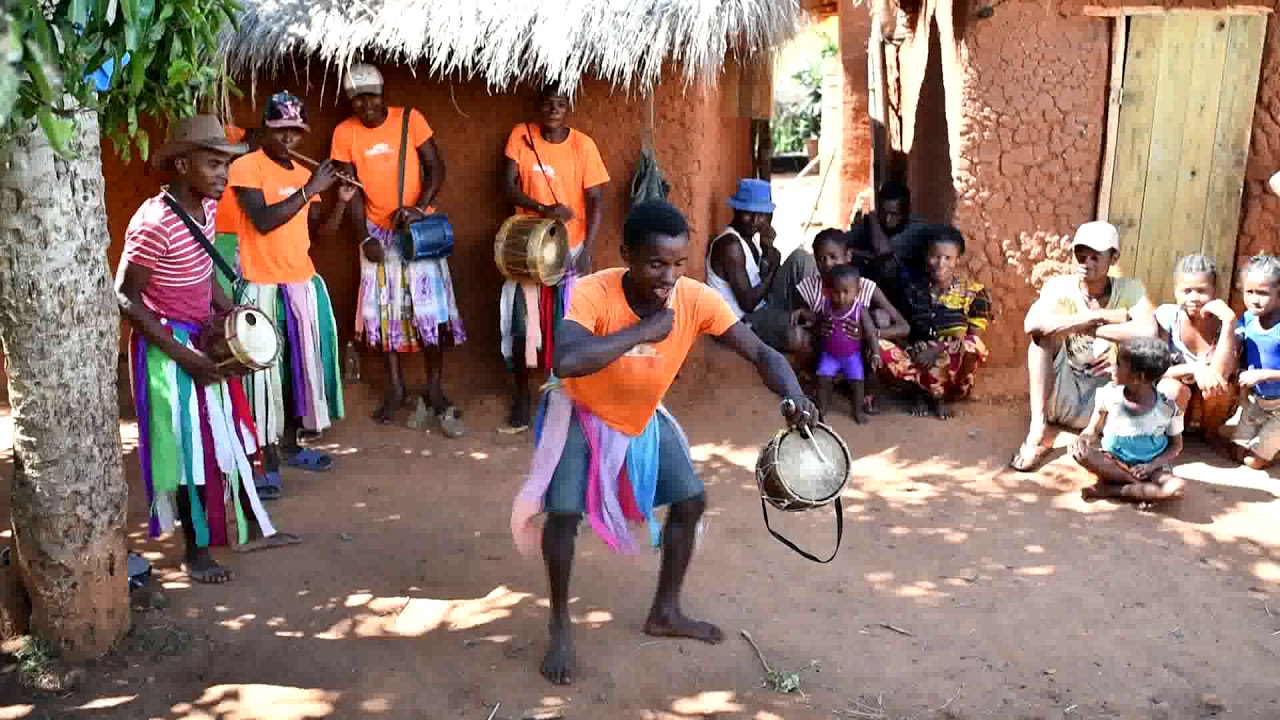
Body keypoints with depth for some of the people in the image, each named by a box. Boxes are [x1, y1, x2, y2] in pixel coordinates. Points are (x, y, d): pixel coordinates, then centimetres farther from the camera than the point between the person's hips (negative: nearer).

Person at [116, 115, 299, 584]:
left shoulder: (206, 207, -1)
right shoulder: (154, 223, -25)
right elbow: (125, 298, -20)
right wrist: (183, 355, -21)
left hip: (204, 340, 8)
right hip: (168, 347, -8)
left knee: (231, 433, 17)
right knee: (188, 446, 4)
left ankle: (253, 529, 33)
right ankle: (194, 550, 22)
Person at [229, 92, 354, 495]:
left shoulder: (304, 175, 11)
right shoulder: (247, 167, -8)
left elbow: (322, 233, 12)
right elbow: (263, 221, -21)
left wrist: (341, 201, -3)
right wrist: (309, 190, -18)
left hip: (304, 283, 7)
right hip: (263, 287, -7)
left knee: (303, 364, 12)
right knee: (264, 370, -5)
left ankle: (289, 444, 28)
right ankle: (264, 459, 3)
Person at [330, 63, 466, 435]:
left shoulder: (410, 119, -6)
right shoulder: (344, 133, -2)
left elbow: (436, 166, -5)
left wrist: (419, 207, -20)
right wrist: (364, 237, -9)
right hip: (378, 231, 2)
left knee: (429, 307, -5)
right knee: (383, 309, 6)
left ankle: (434, 390, 4)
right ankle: (395, 387, 19)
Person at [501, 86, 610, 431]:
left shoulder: (583, 145, -6)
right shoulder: (521, 136, -2)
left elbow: (596, 202, -7)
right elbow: (508, 185, -7)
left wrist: (587, 251, -18)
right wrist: (543, 208, -24)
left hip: (570, 247, -1)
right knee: (521, 323, 2)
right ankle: (521, 393, 19)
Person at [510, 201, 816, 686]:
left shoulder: (696, 299, -25)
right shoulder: (592, 294, -35)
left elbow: (763, 354, -23)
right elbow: (565, 362, -53)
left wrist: (793, 396, -44)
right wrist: (643, 330, -46)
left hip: (645, 418, 5)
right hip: (582, 415, -4)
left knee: (691, 502, 4)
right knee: (564, 513, -17)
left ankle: (665, 612, 25)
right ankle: (561, 628, 7)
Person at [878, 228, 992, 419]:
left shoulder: (973, 293, -3)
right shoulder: (914, 290, 6)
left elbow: (974, 339, -6)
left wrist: (938, 351, -17)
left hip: (952, 366, -2)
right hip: (918, 360, 2)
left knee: (973, 346, -36)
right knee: (878, 347, -26)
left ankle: (937, 393, -9)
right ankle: (934, 391, -12)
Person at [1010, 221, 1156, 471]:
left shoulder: (1129, 289, -6)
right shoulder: (1059, 287, -8)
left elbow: (1148, 332, -27)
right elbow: (1031, 323, -31)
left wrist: (1088, 328, -24)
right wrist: (1096, 317, -27)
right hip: (1063, 399, 0)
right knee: (1046, 330, -21)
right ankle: (1038, 430, -21)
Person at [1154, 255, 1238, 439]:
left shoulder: (1224, 323, -15)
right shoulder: (1166, 315, -15)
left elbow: (1220, 375, -30)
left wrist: (1229, 322, -33)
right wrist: (1193, 369, -35)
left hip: (1212, 404, 1)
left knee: (1220, 386, -29)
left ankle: (1211, 431, 0)